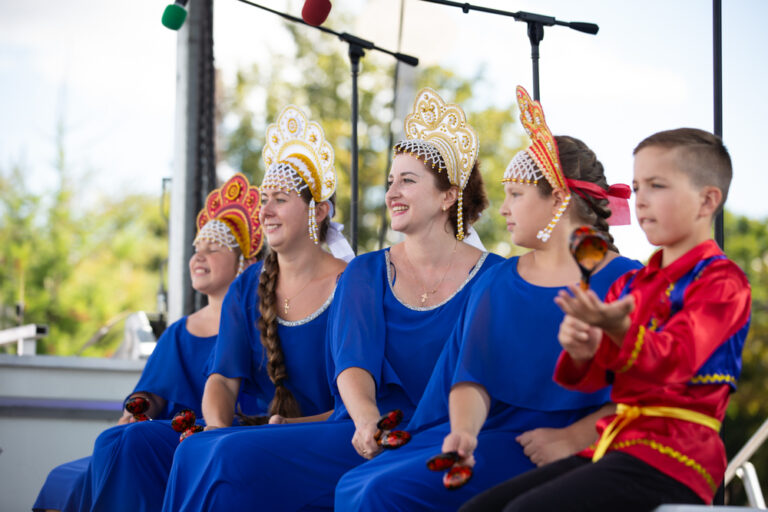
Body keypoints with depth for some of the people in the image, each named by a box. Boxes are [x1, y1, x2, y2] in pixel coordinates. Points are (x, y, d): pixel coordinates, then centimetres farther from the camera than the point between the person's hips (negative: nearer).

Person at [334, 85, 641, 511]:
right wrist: (463, 429, -16)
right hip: (482, 432, 7)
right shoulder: (496, 283, 18)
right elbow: (472, 377, 5)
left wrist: (570, 438, -21)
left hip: (540, 453, -7)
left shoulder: (622, 282, -1)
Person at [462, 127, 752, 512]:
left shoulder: (721, 280, -4)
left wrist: (619, 330, -41)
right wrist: (582, 353, -9)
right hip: (614, 444, 8)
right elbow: (593, 378, 16)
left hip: (670, 452, -8)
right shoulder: (631, 285, 20)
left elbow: (674, 359, -21)